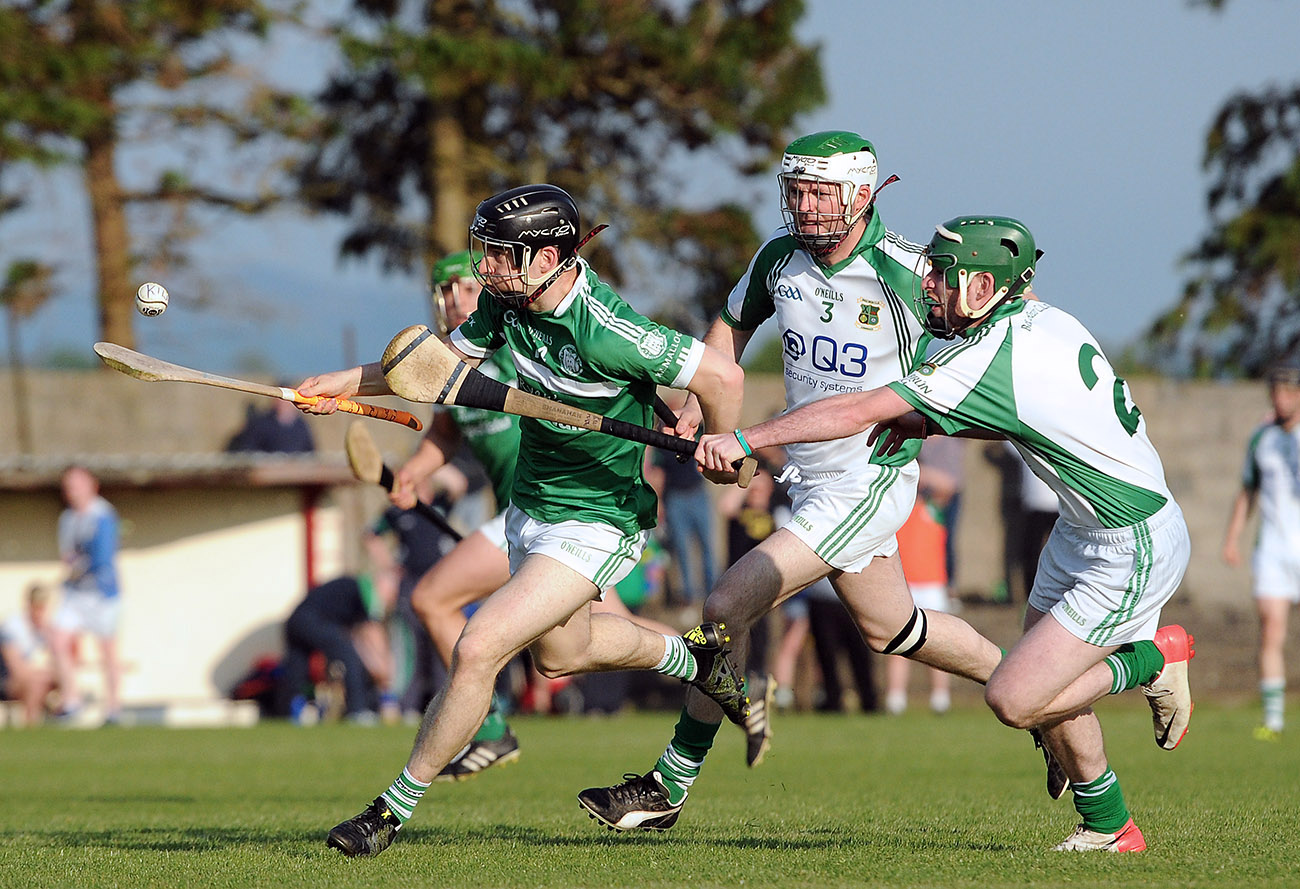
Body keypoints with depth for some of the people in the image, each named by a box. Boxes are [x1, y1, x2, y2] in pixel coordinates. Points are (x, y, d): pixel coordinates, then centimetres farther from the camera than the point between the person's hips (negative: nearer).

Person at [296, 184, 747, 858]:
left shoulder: (604, 330, -32)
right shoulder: (505, 300, -8)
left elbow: (721, 375, -26)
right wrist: (350, 382, -2)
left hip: (596, 521, -9)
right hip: (530, 505, 9)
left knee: (477, 650, -18)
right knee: (558, 653, 29)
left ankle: (398, 804, -4)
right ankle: (692, 654, 53)